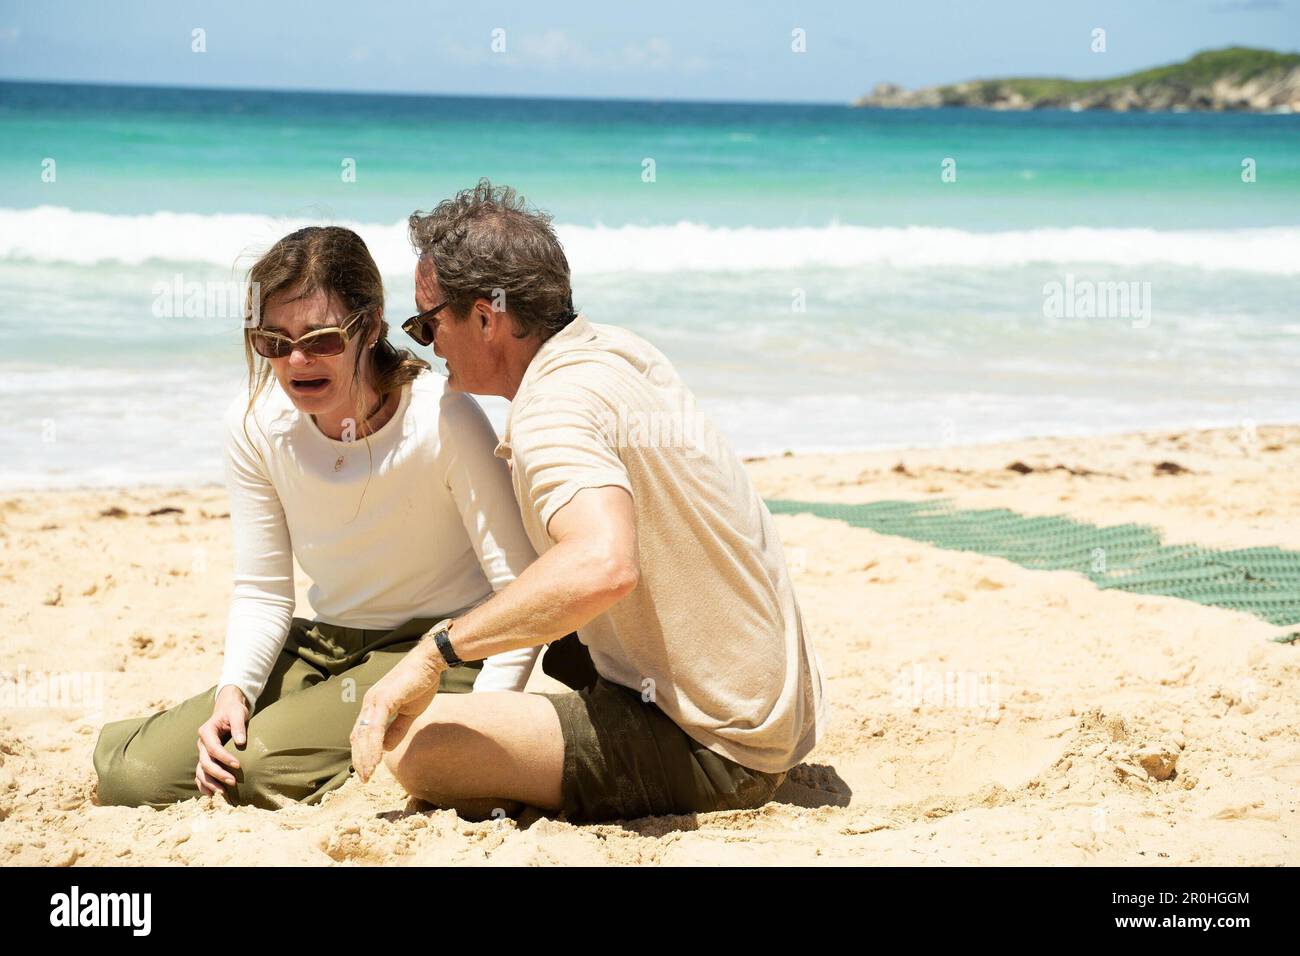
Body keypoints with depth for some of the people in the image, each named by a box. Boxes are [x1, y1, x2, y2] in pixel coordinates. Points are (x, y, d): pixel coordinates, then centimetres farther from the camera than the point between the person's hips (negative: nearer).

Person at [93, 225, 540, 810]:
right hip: (326, 645, 5)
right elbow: (262, 591, 0)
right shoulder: (254, 422, -8)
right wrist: (233, 690, -18)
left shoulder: (443, 418, -23)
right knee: (133, 775, -11)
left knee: (262, 766, -28)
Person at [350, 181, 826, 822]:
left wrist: (436, 651, -32)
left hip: (709, 754, -10)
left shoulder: (553, 409, -21)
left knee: (414, 744, -20)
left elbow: (602, 565, -41)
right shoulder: (617, 349, 8)